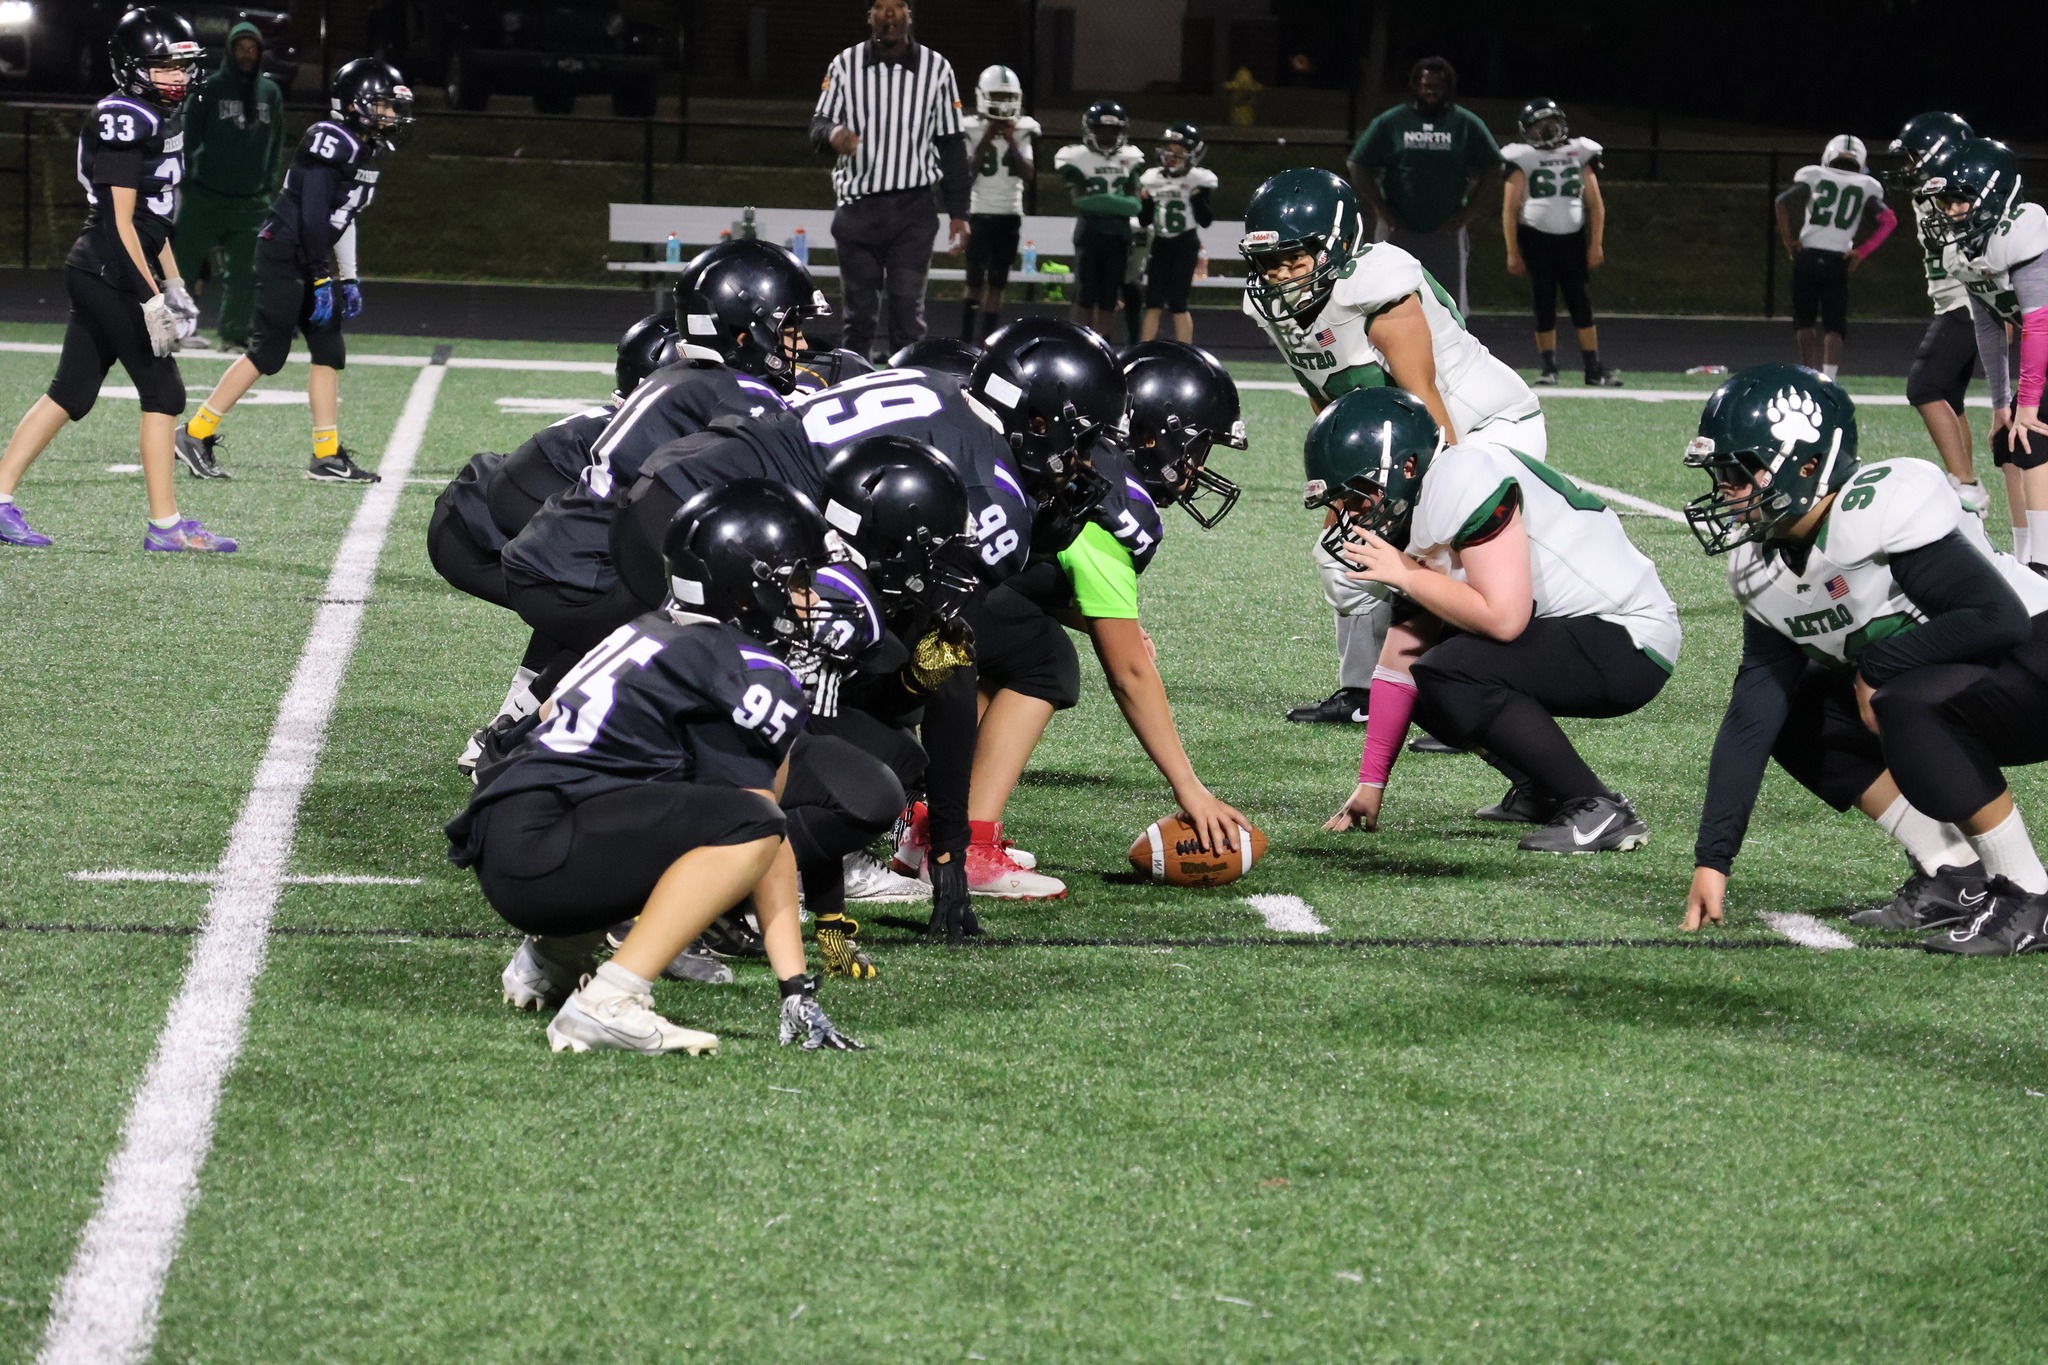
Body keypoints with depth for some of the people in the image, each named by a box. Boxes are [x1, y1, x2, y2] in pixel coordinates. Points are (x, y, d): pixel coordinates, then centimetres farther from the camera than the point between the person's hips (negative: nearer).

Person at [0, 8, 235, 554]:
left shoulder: (159, 121, 14)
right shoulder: (123, 122, -16)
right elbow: (120, 222, -18)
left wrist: (173, 285, 21)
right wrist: (152, 299, -19)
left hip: (99, 278, 10)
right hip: (112, 276, -10)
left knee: (71, 394, 9)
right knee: (163, 392, -4)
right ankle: (165, 524, 1)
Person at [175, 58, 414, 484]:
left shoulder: (365, 150, 12)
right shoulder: (332, 141, -18)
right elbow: (313, 217, -21)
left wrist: (348, 280, 21)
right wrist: (321, 280, -20)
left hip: (309, 260, 10)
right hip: (284, 255, -10)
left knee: (329, 353, 6)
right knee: (267, 353, -7)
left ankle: (327, 456, 9)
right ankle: (196, 434, 0)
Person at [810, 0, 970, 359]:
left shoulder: (936, 68, 2)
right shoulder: (846, 65, 3)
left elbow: (951, 145, 6)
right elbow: (818, 124, 1)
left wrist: (958, 212, 3)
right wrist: (832, 133, -25)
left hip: (912, 209, -1)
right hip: (858, 206, 1)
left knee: (908, 309, -3)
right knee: (859, 312, 5)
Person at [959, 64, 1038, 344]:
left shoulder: (1021, 132, 5)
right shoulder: (972, 130, -3)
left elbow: (1029, 174, -3)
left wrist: (1011, 143, -12)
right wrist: (987, 140, -14)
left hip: (1009, 215, 3)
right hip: (979, 213, -3)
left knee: (996, 282, 3)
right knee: (975, 281, -4)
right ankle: (966, 341, -1)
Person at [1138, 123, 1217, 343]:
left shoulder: (1198, 181, -7)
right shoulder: (1153, 179, 5)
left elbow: (1206, 220, -7)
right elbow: (1145, 220, 11)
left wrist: (1198, 199, -21)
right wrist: (1144, 201, -6)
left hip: (1185, 245, -4)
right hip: (1160, 245, 4)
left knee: (1178, 303, -5)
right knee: (1153, 302, 4)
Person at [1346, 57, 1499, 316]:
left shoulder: (1467, 125, 0)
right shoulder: (1390, 123, -2)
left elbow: (1492, 167, 6)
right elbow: (1358, 165, 2)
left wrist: (1468, 211, -1)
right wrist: (1382, 210, -3)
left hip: (1445, 231, 1)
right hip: (1399, 230, -1)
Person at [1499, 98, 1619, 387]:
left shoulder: (1579, 154, 10)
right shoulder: (1524, 159, 3)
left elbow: (1595, 203, 10)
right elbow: (1510, 209, 1)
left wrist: (1596, 244, 2)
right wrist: (1513, 252, -5)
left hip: (1571, 239, 2)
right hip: (1536, 239, -2)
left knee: (1580, 303, -1)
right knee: (1544, 305, -2)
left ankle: (1594, 369, 1)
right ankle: (1549, 368, 6)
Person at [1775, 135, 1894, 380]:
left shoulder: (1813, 176, 7)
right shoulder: (1866, 187, 9)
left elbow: (1782, 203, -4)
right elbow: (1888, 220, -1)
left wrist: (1788, 239, 5)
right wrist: (1861, 253, 2)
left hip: (1807, 256, 0)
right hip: (1837, 259, 0)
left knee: (1804, 321, 16)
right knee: (1834, 326, 6)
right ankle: (1828, 378, -12)